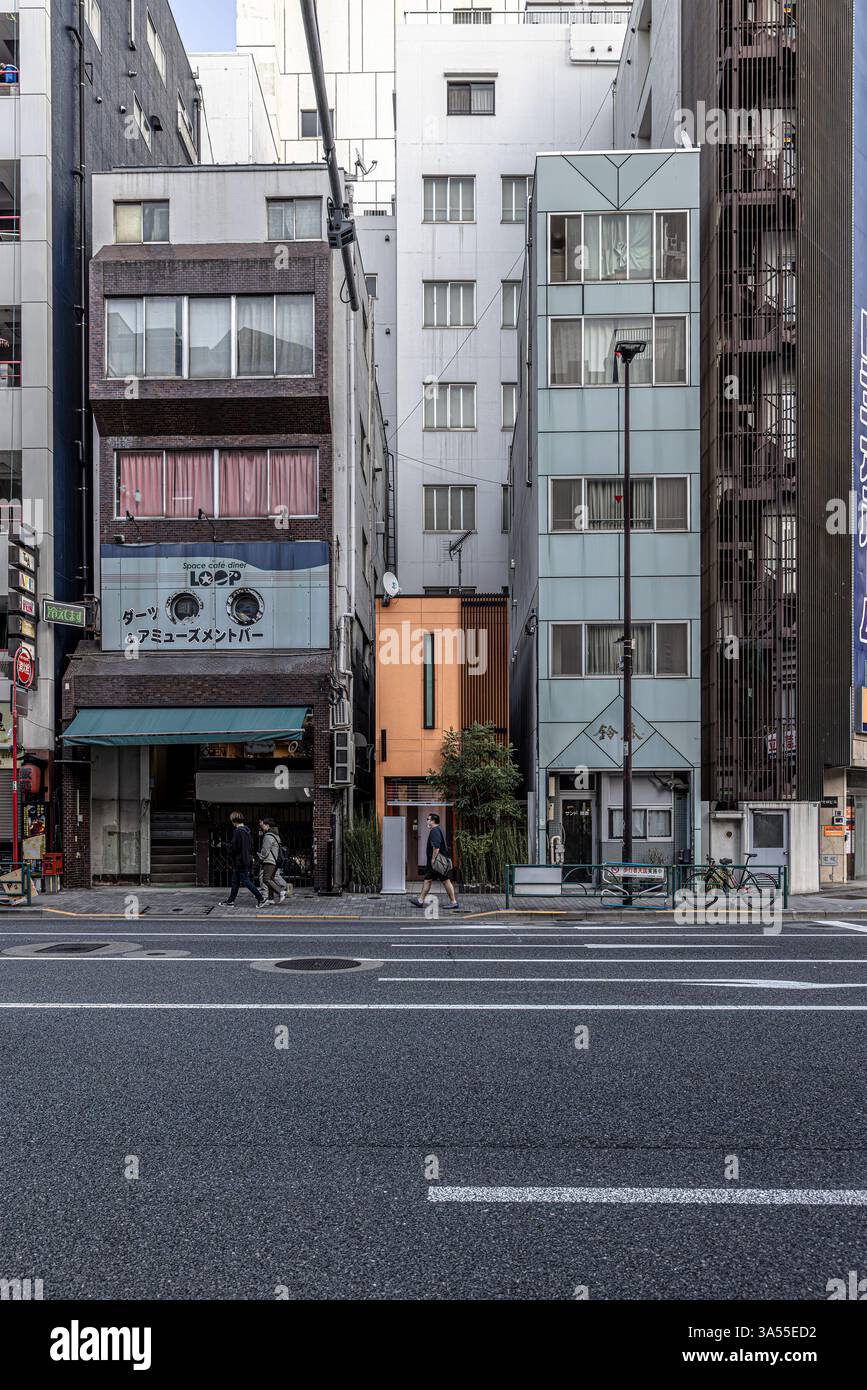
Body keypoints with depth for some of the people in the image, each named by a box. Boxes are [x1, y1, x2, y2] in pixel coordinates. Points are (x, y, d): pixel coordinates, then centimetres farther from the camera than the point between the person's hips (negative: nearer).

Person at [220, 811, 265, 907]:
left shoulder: (237, 832, -18)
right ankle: (230, 901, 21)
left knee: (246, 881, -5)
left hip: (239, 861, -9)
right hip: (247, 860, 9)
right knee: (235, 882, 16)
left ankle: (261, 898, -7)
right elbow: (251, 846, 16)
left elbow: (233, 847, -19)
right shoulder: (247, 831, 10)